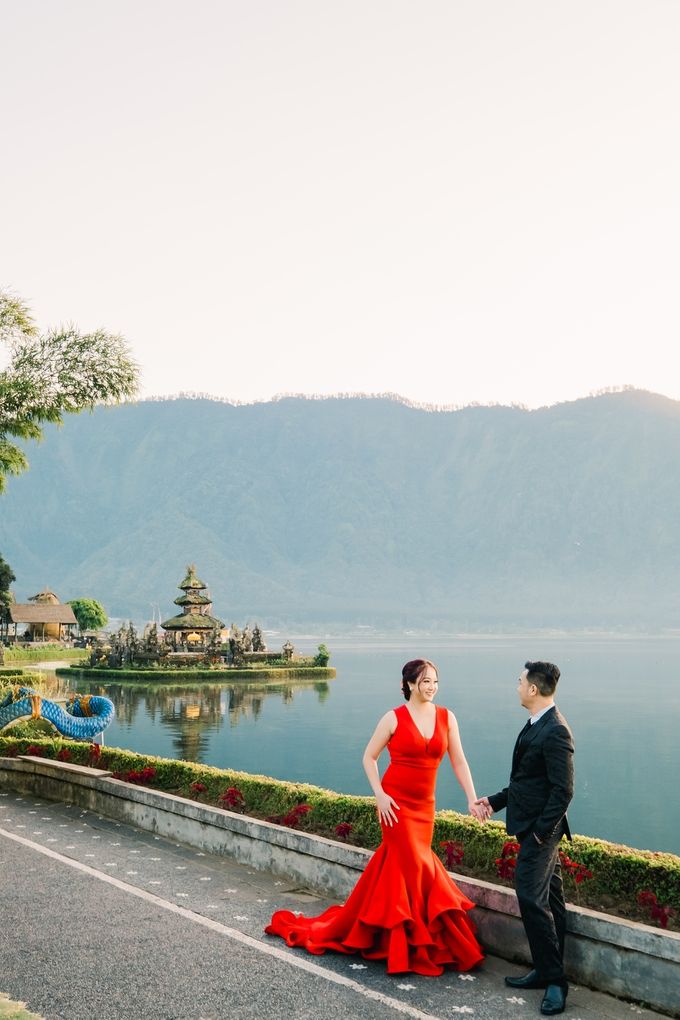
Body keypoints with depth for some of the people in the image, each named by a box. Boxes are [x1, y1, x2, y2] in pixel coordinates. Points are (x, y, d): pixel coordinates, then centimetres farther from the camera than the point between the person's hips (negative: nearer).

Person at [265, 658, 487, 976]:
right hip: (396, 803, -4)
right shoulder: (394, 718, -7)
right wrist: (379, 795, -11)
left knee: (396, 864, 9)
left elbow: (459, 761, 4)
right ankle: (416, 946, 9)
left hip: (424, 806, 4)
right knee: (415, 868, -4)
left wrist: (472, 799, -4)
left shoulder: (446, 717, 3)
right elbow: (369, 757, -1)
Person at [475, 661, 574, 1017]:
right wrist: (497, 800, 20)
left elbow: (563, 790, -22)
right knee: (548, 898, 15)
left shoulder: (555, 731, -20)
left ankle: (553, 979, -3)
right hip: (536, 827, 10)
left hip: (540, 828, -10)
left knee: (532, 897, -11)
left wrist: (540, 831, -20)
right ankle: (548, 972, 24)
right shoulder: (537, 725, 11)